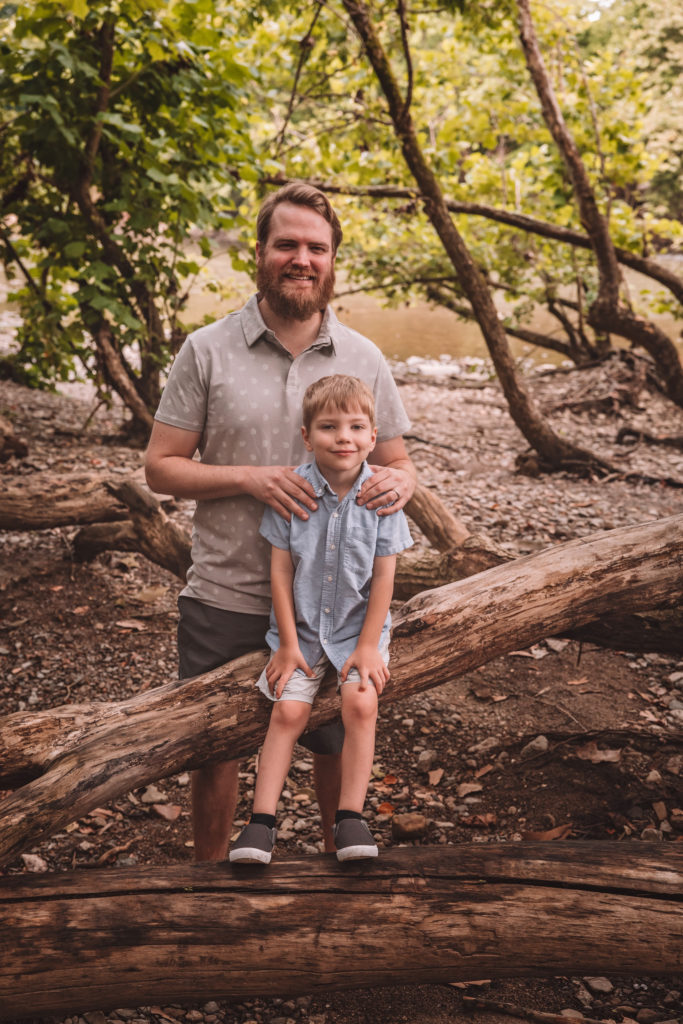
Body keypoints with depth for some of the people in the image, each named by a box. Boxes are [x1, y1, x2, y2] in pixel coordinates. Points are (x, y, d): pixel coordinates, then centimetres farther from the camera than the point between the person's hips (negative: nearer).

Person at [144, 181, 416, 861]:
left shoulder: (363, 360, 2)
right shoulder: (206, 351, -4)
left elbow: (397, 462, 10)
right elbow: (160, 466, -2)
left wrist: (397, 482, -15)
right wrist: (249, 478, -18)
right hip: (226, 601, -1)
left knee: (339, 743, 16)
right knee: (214, 750, 14)